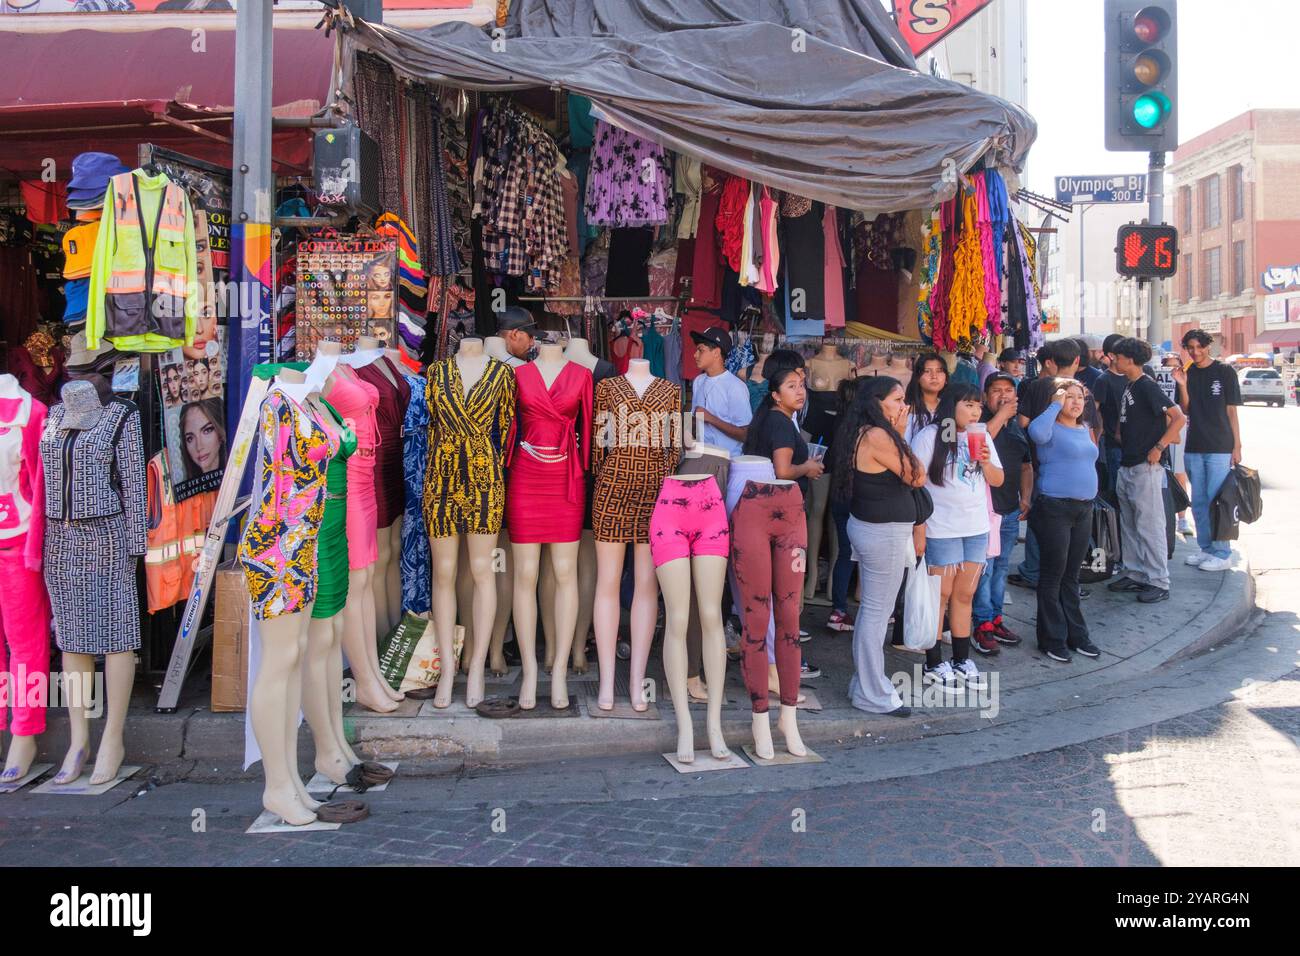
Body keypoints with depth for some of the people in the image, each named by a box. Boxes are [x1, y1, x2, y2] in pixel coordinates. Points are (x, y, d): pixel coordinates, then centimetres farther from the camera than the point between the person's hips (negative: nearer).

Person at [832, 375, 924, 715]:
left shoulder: (863, 434, 11)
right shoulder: (878, 436, -19)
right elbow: (917, 477, -11)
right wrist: (900, 434, -7)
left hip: (873, 528, 10)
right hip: (883, 533, -10)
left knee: (872, 609, 17)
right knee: (877, 612, -2)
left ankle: (865, 684, 26)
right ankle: (873, 695, 6)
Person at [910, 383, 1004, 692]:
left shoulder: (982, 438, 11)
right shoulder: (929, 436, -7)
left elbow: (997, 480, 14)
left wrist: (986, 462, -8)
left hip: (976, 527, 5)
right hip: (941, 528, -5)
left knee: (965, 595, 11)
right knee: (940, 595, 1)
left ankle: (962, 661, 20)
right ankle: (934, 664, 10)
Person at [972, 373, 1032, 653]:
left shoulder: (1017, 426, 15)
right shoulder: (979, 419, -6)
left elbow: (1026, 465, 22)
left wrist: (1026, 498, 11)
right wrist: (1001, 415, -19)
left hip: (1011, 510, 7)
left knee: (1001, 567, 14)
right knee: (984, 569, -6)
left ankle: (995, 619, 24)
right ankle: (982, 626, 0)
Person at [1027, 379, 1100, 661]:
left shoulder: (1085, 430, 15)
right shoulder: (1052, 429, -9)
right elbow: (1036, 432, -34)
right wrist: (1055, 404, -21)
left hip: (1084, 508, 8)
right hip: (1055, 508, -7)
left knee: (1072, 576, 15)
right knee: (1053, 576, 0)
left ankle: (1076, 634, 23)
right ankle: (1052, 638, 9)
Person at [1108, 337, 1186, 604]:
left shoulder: (1147, 387, -14)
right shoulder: (1129, 387, 13)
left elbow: (1178, 417, -19)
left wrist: (1158, 447, -21)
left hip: (1145, 468, -10)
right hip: (1127, 467, 10)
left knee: (1149, 526, -6)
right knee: (1129, 526, 15)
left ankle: (1158, 582, 0)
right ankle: (1135, 575, 24)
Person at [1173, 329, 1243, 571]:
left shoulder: (1224, 372, -3)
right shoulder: (1187, 373, 7)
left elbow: (1231, 411, -3)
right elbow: (1185, 410, 3)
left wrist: (1236, 446, -5)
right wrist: (1182, 385, -13)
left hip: (1219, 448, -5)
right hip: (1194, 447, 5)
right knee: (1198, 501, 11)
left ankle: (1222, 554, 2)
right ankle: (1206, 548, 22)